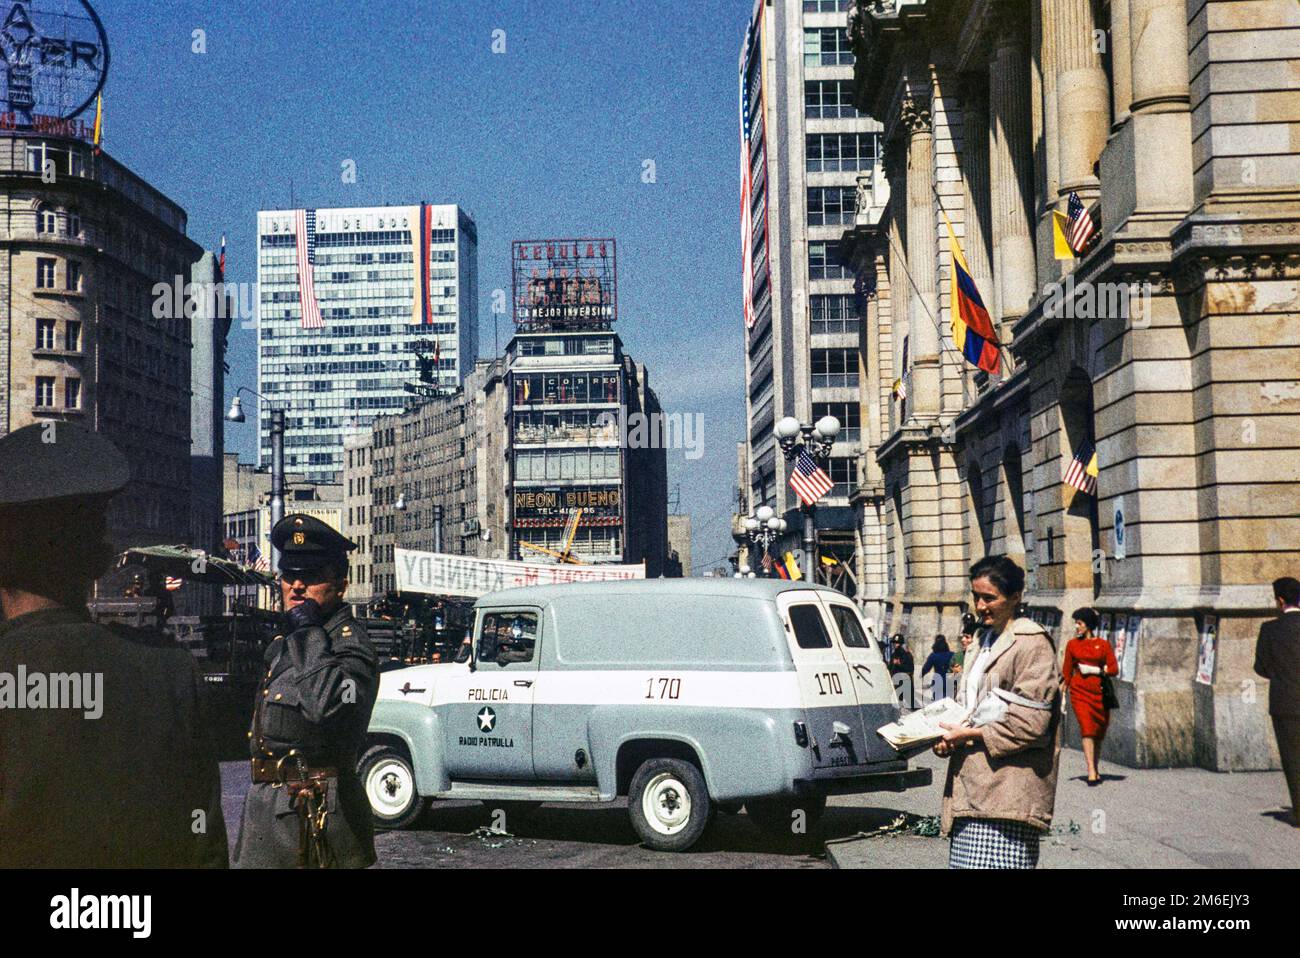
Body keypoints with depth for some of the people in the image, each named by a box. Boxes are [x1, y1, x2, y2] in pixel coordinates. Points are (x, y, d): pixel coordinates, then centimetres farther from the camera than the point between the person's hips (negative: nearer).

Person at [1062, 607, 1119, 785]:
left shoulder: (1103, 645, 6)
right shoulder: (1072, 644, 8)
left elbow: (1114, 669, 2)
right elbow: (1066, 672, 10)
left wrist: (1094, 670, -11)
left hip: (1099, 692, 1)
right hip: (1080, 691, -1)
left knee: (1099, 732, 7)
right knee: (1087, 728, -15)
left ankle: (1096, 769, 23)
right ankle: (1091, 772, -18)